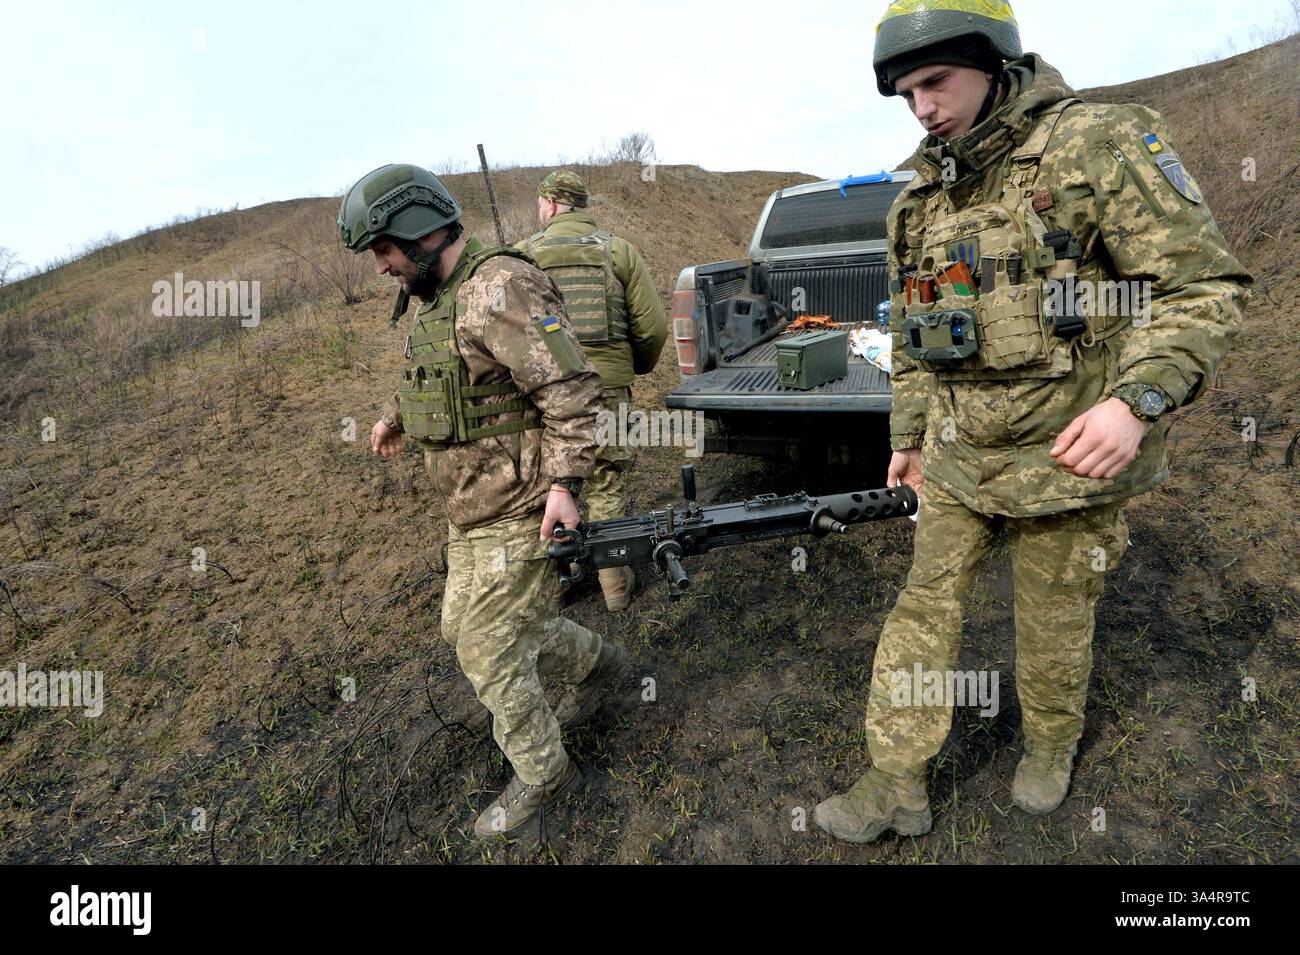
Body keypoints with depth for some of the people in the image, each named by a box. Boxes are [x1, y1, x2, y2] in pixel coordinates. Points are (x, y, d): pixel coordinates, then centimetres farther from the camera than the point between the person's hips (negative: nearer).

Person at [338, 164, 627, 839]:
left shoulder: (501, 289, -20)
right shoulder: (438, 298, 10)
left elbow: (571, 389, -25)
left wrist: (563, 482, -28)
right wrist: (396, 414, 38)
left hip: (518, 514, -10)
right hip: (468, 509, 10)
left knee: (488, 652, 1)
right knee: (463, 627, 21)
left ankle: (542, 777, 25)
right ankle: (592, 660, 42)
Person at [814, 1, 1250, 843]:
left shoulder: (1100, 146, -11)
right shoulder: (918, 198, 8)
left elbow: (1208, 288, -13)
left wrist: (1137, 400, -28)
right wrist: (907, 434, 17)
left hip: (1068, 456, -5)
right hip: (958, 459, 5)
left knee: (1053, 623, 12)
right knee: (925, 610, 7)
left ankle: (1052, 747, 41)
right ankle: (897, 787, 20)